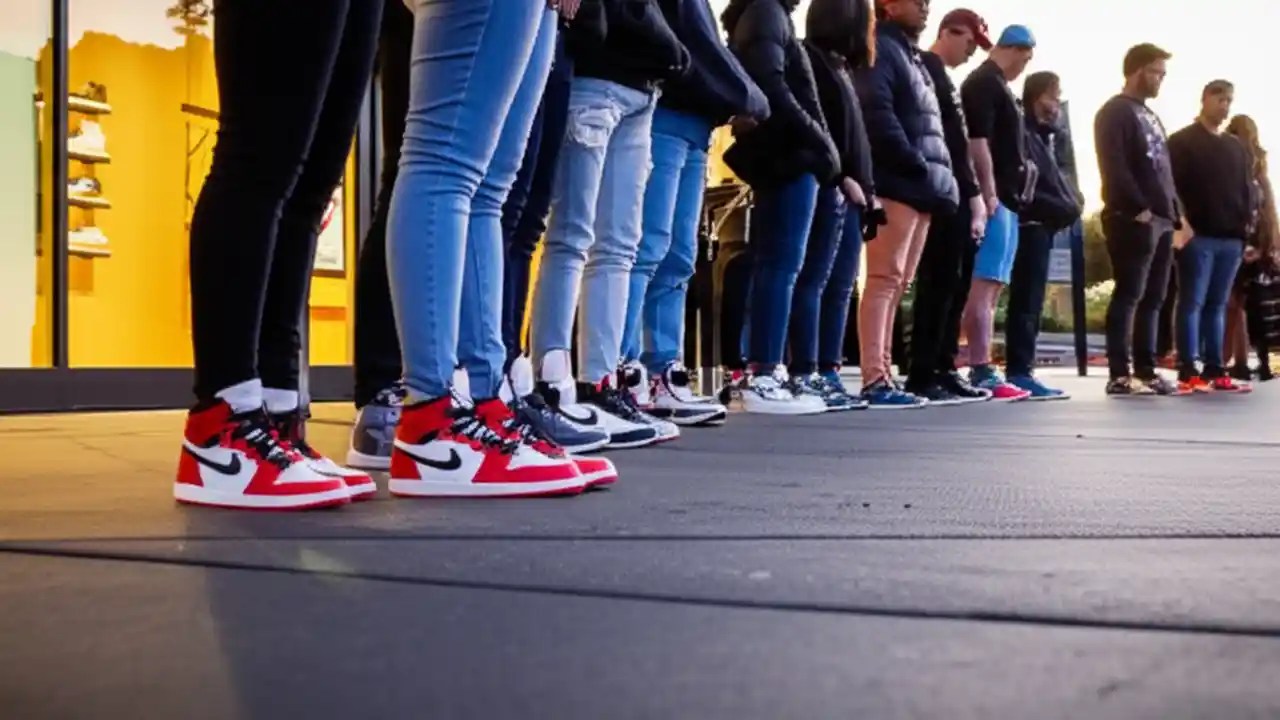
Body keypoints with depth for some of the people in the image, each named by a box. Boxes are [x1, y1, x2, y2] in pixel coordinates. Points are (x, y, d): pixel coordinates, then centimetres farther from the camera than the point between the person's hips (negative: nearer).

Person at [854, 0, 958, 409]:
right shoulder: (881, 49, 0)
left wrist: (935, 171, 11)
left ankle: (883, 374, 9)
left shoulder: (910, 56, 28)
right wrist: (915, 162, -15)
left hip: (918, 186, 10)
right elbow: (876, 112, -16)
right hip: (896, 183, -10)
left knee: (898, 283, 7)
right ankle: (874, 380, -15)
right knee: (885, 279, -13)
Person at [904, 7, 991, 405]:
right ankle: (922, 375, -8)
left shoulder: (943, 77, 24)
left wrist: (973, 194, 12)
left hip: (955, 194, 10)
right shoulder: (926, 69, -5)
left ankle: (943, 369, 14)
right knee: (939, 282, -10)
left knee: (955, 282, 9)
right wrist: (974, 194, -16)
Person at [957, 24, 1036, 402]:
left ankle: (983, 370, 12)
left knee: (992, 286, 9)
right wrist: (988, 194, -22)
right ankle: (982, 372, -13)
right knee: (984, 285, -12)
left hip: (1004, 199, 10)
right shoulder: (984, 84, -7)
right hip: (995, 198, -10)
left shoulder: (995, 85, 22)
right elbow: (977, 142, -18)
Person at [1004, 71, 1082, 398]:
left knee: (1031, 303, 8)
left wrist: (1069, 206, 3)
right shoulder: (1024, 135, -6)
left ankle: (1022, 371, 11)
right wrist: (1062, 209, -13)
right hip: (1031, 226, -10)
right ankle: (1020, 372, -11)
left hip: (1042, 227, 10)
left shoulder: (1043, 137, 23)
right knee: (1026, 302, -11)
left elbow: (1055, 182, 21)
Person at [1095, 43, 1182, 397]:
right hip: (1133, 218, -9)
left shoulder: (1151, 116, 25)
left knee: (1153, 299, 8)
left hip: (1161, 220, 9)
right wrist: (1138, 207, -19)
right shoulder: (1115, 112, -4)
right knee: (1129, 295, -11)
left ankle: (1146, 371, 12)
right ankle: (1120, 375, -10)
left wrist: (1174, 213, 15)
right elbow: (1114, 167, -16)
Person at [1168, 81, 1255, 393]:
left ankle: (1215, 370, 8)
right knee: (1192, 303, -7)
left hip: (1231, 238, 6)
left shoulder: (1236, 146, 21)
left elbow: (1247, 189, 21)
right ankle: (1188, 372, -8)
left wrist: (1247, 226, 8)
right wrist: (1182, 223, -18)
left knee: (1217, 305, 6)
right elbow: (1171, 185, -8)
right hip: (1197, 236, -6)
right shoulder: (1182, 141, 2)